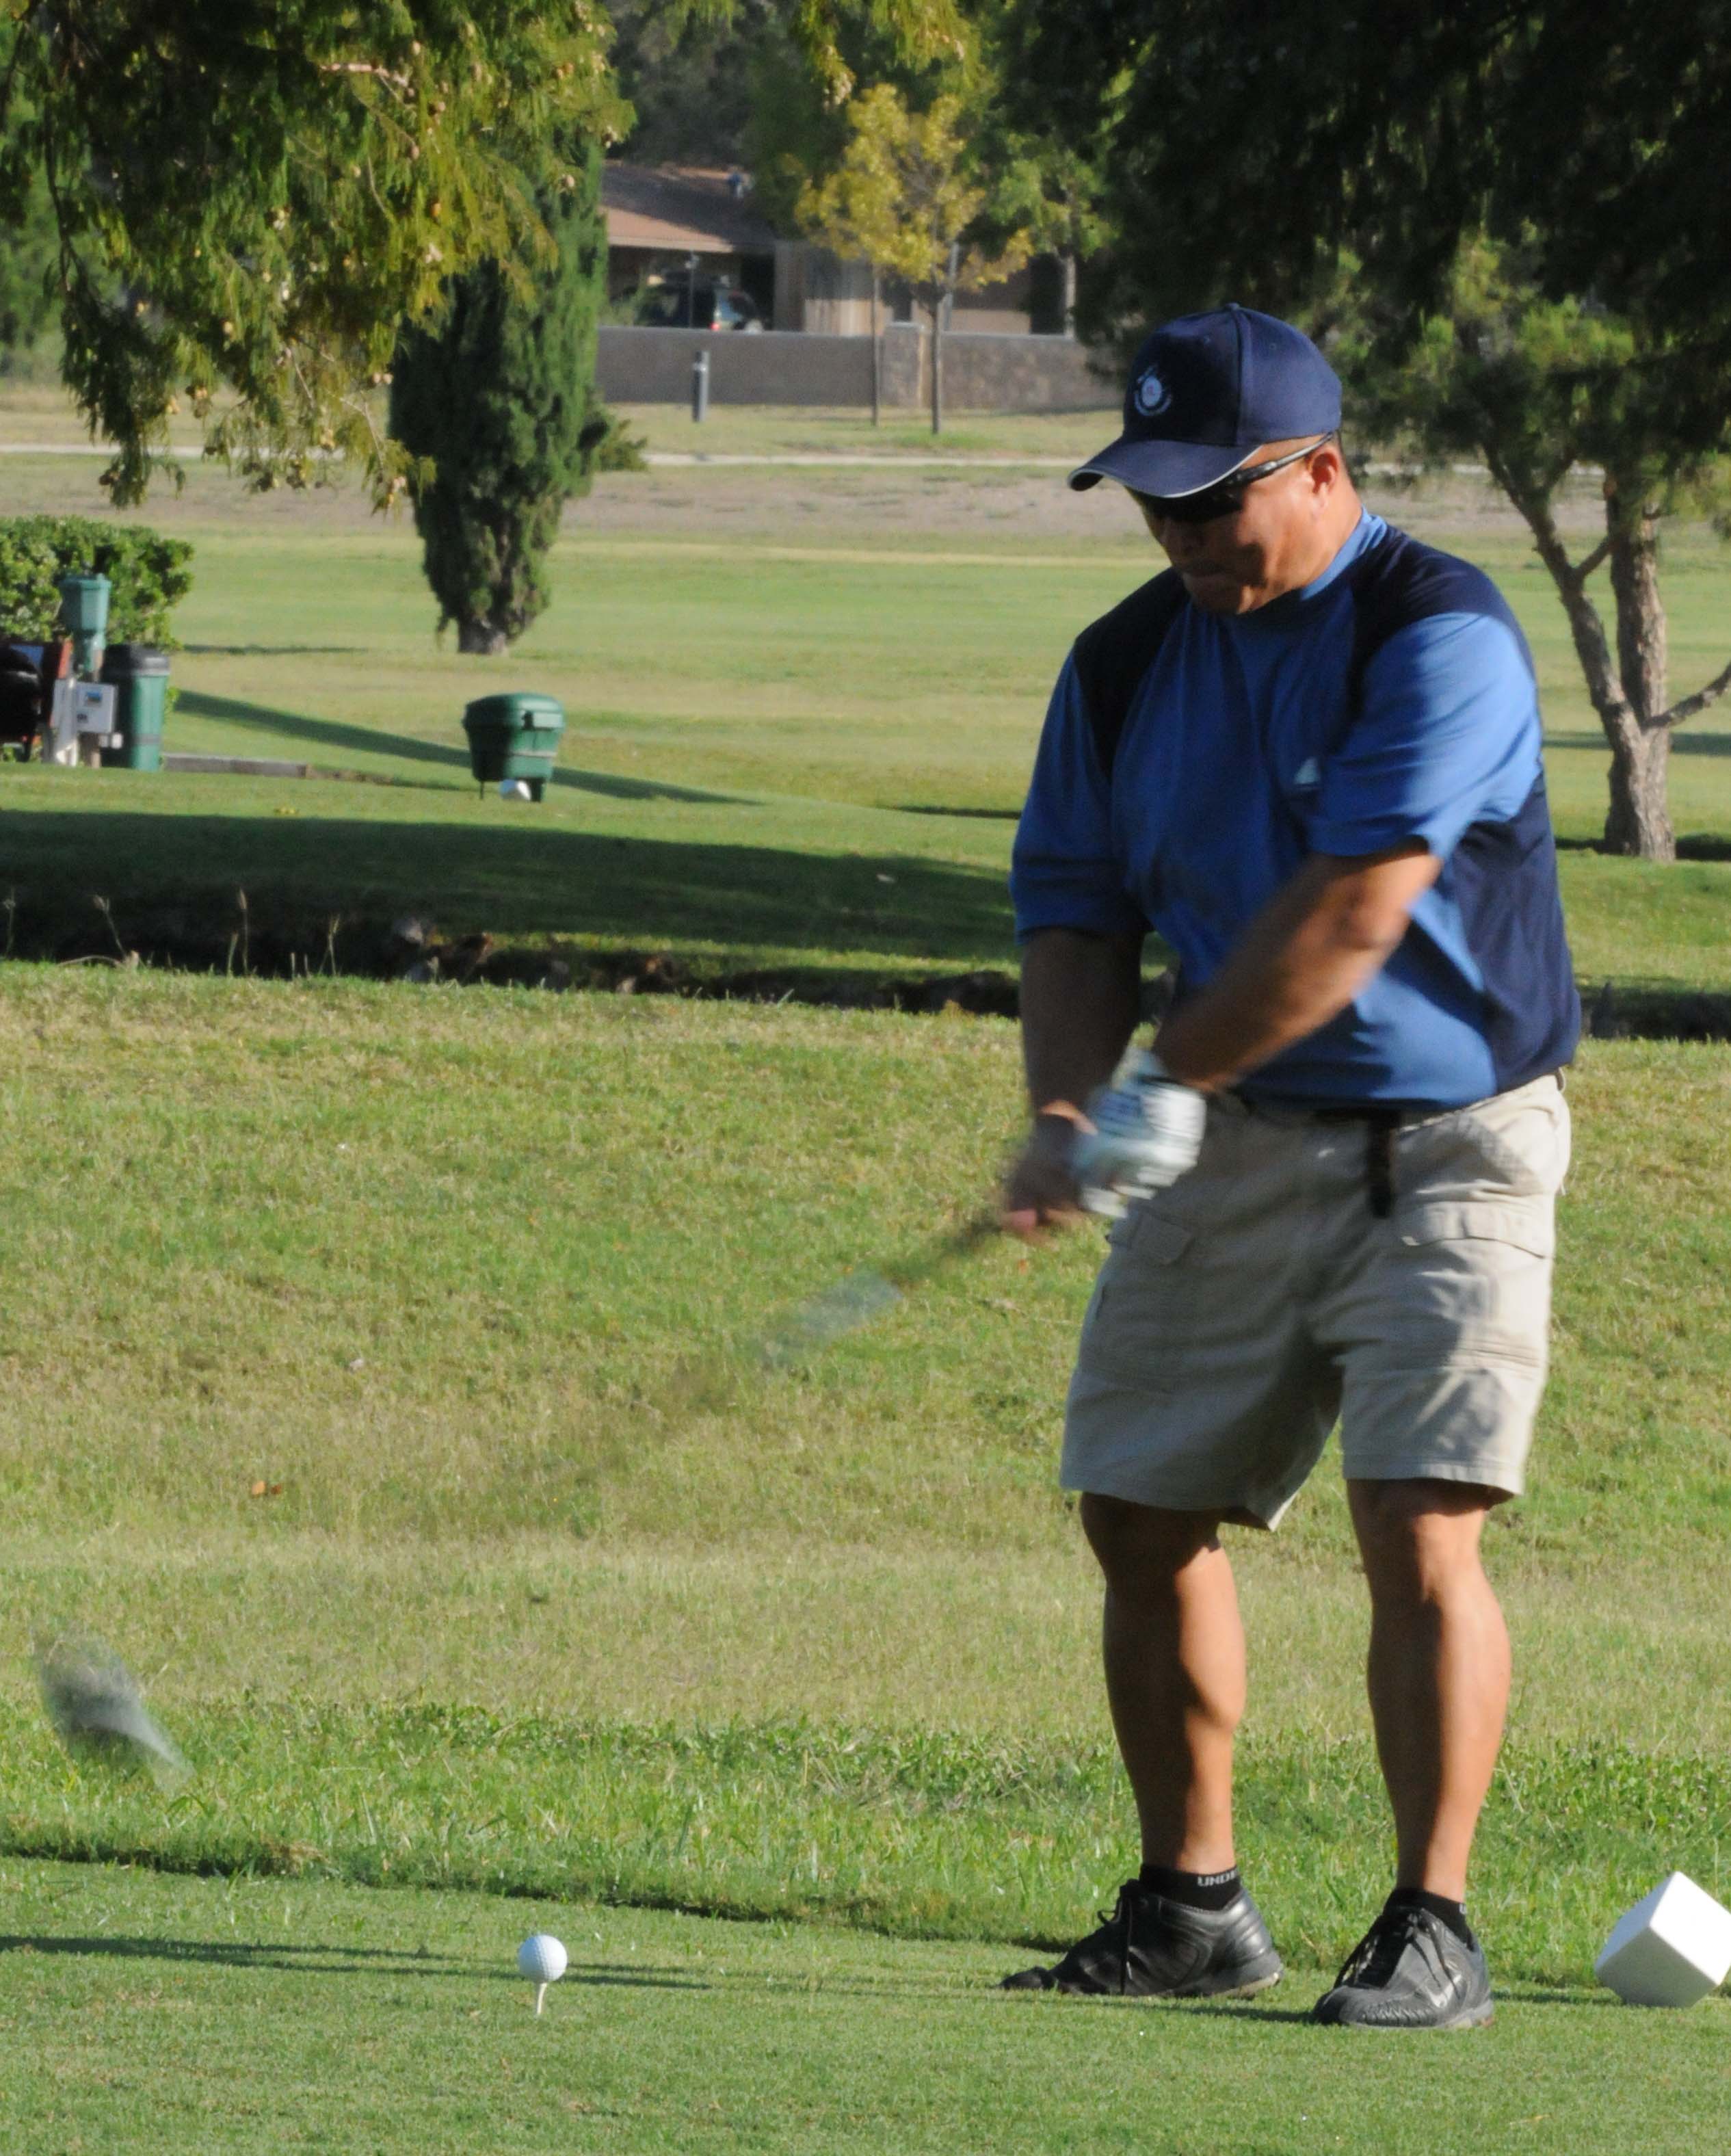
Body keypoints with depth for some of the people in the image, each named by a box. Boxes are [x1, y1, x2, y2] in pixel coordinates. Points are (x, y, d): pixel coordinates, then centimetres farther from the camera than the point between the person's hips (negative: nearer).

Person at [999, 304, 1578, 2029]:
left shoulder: (1438, 636, -16)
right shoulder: (1126, 664, 6)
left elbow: (1352, 916, -23)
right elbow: (1074, 914, 8)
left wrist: (1165, 1091, -20)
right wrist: (1066, 1112, -11)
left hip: (1449, 1143, -6)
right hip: (1231, 1156, 6)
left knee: (1417, 1524, -16)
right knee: (1144, 1517, 3)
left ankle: (1430, 1929, -11)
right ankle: (1191, 1905, 16)